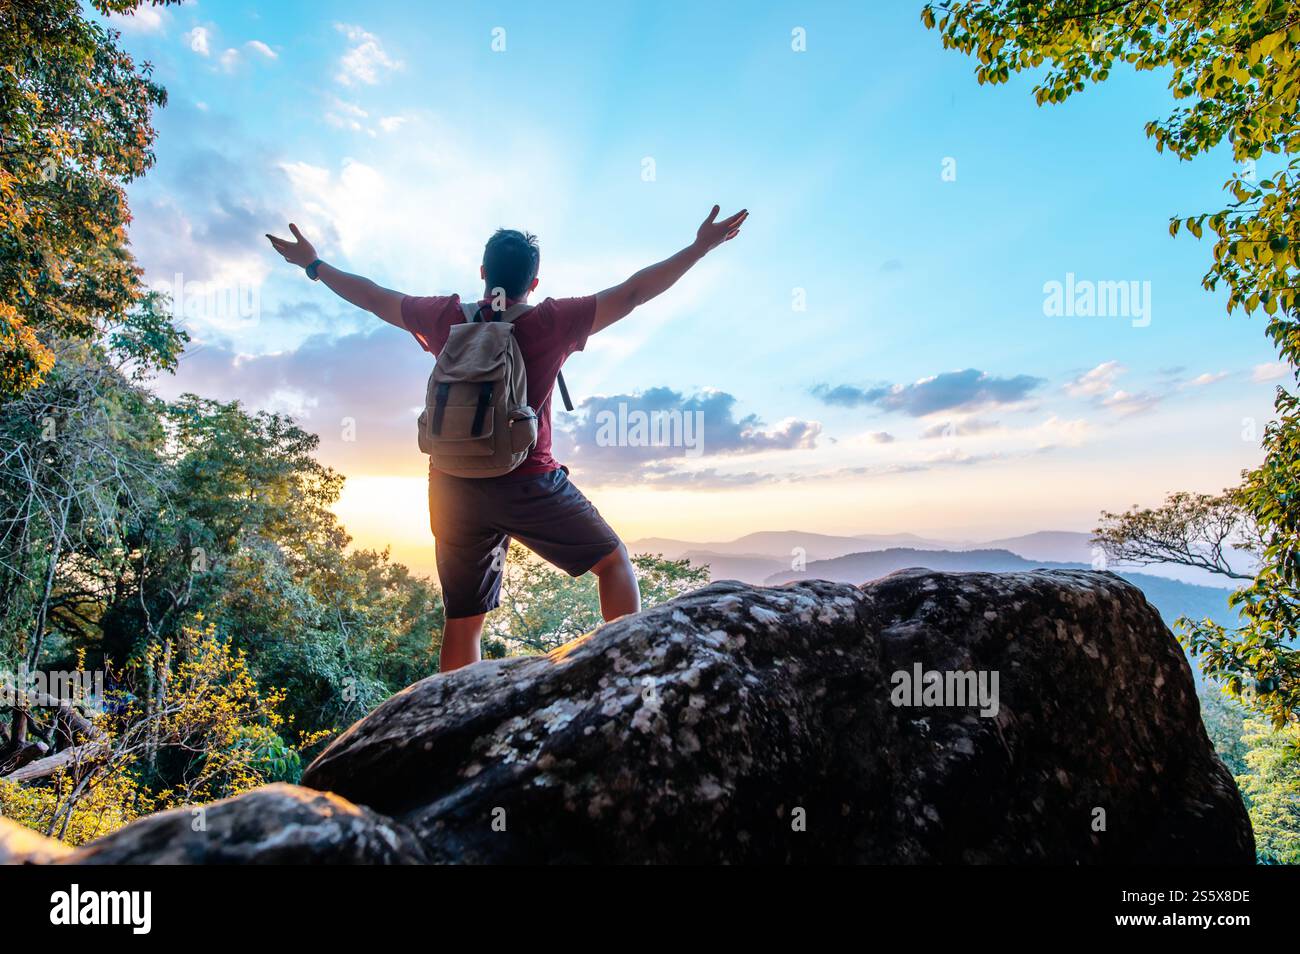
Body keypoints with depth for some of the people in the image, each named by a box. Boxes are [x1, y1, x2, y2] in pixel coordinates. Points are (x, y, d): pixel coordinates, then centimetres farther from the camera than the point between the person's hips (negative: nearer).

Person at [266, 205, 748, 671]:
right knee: (614, 561, 10)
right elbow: (632, 293, -3)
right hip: (528, 485, -4)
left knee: (463, 619, 11)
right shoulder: (551, 323, -6)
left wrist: (313, 265, 35)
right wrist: (701, 246, 4)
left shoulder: (446, 317, 4)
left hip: (453, 489, 4)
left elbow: (373, 297, 18)